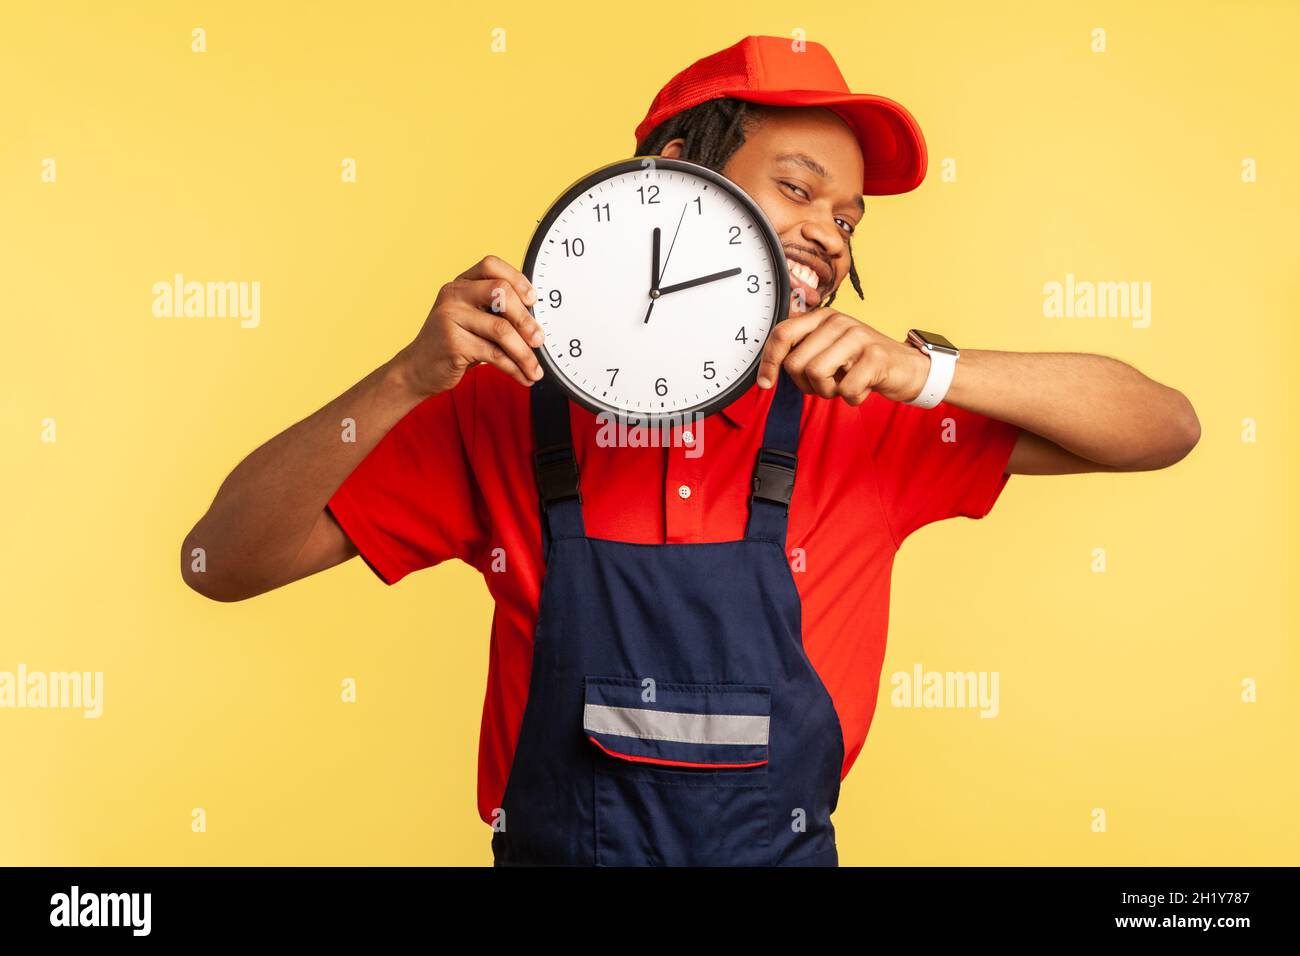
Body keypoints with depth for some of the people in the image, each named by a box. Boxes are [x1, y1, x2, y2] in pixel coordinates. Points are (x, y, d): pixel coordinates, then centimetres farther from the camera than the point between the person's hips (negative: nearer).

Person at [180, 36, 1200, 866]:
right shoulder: (509, 409, -6)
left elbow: (1165, 428, -5)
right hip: (549, 844, 0)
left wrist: (923, 371, -19)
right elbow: (223, 562, -9)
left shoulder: (859, 421, -3)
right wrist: (412, 378, -21)